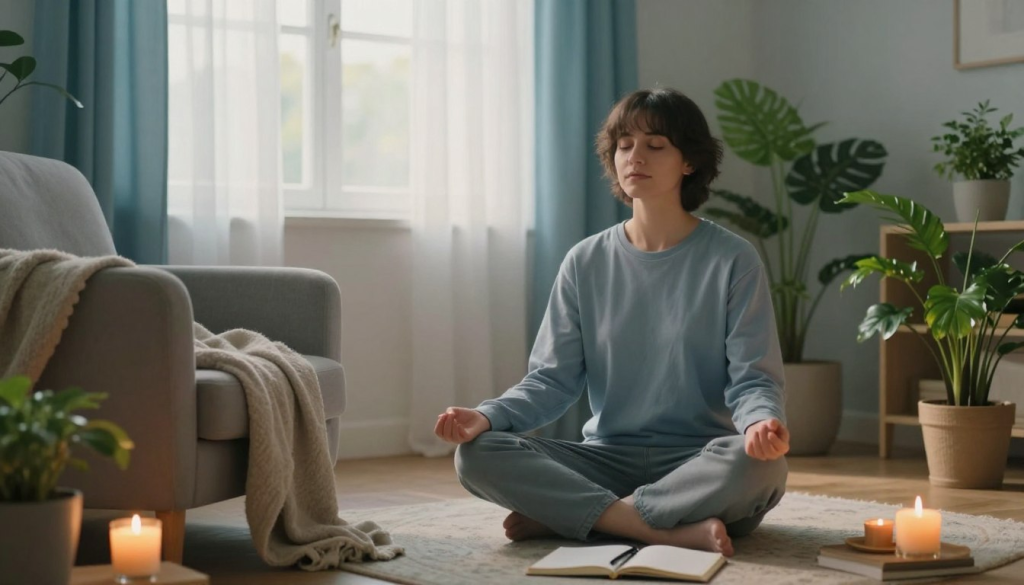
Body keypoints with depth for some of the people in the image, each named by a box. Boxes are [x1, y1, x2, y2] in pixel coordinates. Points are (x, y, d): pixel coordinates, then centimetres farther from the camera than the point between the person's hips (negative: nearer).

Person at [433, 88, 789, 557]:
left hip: (699, 463, -2)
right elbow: (552, 379, 4)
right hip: (608, 458, 2)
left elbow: (752, 379, -5)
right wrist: (487, 417, -16)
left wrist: (761, 423, -30)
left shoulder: (732, 261, -1)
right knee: (477, 455, -21)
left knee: (758, 464, -37)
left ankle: (563, 514, -23)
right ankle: (673, 531, -27)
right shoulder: (586, 263, 7)